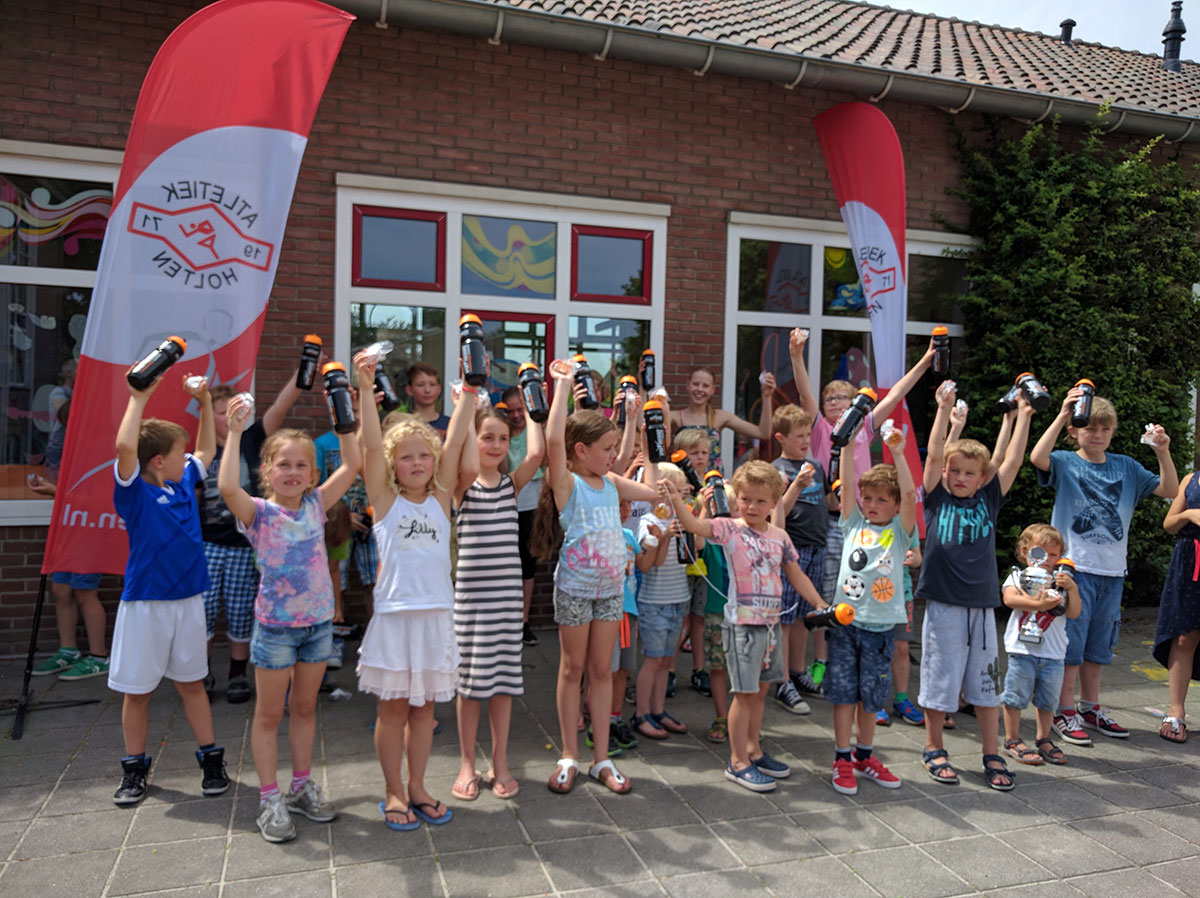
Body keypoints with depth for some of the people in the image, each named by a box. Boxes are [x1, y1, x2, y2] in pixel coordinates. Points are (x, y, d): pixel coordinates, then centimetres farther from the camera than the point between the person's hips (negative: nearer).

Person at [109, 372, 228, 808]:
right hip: (145, 603, -5)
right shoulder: (134, 491, -10)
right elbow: (125, 446, -29)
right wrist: (139, 398, -23)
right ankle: (134, 770, 24)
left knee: (192, 683, 14)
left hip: (188, 600, 5)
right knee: (137, 690, 8)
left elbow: (207, 449, 22)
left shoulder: (184, 482, 7)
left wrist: (204, 401, 15)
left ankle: (211, 760, 21)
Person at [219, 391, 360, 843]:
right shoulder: (259, 512, -11)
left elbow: (351, 467, -3)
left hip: (318, 622, 4)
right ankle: (270, 798, 21)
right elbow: (228, 487, -31)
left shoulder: (315, 504, 1)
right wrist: (235, 432, -30)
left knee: (304, 707, 17)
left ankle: (302, 786, 31)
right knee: (269, 713, 9)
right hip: (275, 625, -4)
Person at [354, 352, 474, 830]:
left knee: (424, 705, 13)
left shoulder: (441, 499, 6)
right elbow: (371, 444, -11)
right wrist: (366, 387, -20)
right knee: (392, 708, 8)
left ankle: (416, 787, 28)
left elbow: (455, 440, -2)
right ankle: (393, 791, 24)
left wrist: (470, 389, -8)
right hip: (394, 614, -3)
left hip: (435, 614, 3)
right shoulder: (385, 501, 0)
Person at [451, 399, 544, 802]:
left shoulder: (512, 484, 5)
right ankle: (468, 765, 22)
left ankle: (500, 764, 23)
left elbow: (537, 452, -12)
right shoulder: (463, 484, -2)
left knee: (504, 677, 9)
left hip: (508, 591, 3)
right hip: (470, 591, -2)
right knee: (471, 678, 7)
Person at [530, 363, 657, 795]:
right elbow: (553, 440, -29)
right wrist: (563, 386, -23)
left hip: (611, 588, 5)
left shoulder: (611, 483, 6)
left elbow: (651, 491, 16)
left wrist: (635, 424, 16)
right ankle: (569, 756, 21)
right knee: (572, 669, 8)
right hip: (575, 588, -5)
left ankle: (601, 759, 20)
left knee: (602, 670, 11)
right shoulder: (565, 483, -12)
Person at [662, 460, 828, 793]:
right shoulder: (729, 529, -8)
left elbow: (796, 576, 17)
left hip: (770, 622, 6)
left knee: (761, 689, 16)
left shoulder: (780, 536, 7)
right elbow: (694, 525, -25)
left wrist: (821, 604, 15)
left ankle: (753, 750, 32)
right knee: (745, 693, -1)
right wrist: (676, 500, -42)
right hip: (742, 623, -6)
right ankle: (737, 762, 12)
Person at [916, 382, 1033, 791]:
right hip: (943, 604, -2)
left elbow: (1013, 461, 3)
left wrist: (1023, 416, 1)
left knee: (986, 684, 11)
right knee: (939, 680, 7)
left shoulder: (988, 500, 7)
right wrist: (944, 408, -10)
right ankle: (934, 749, 24)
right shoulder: (937, 498, 1)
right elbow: (934, 454, -8)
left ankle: (992, 756, 24)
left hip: (982, 606, 3)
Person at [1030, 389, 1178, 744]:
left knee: (1098, 644, 15)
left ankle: (1090, 707, 28)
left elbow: (1170, 490, 7)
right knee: (1070, 641, 0)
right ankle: (1065, 712, 10)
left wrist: (1163, 452, -7)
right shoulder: (1065, 462, -4)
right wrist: (1062, 415, -28)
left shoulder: (1126, 467, 11)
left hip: (1112, 571, 5)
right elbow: (1037, 458, -25)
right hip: (1073, 567, -5)